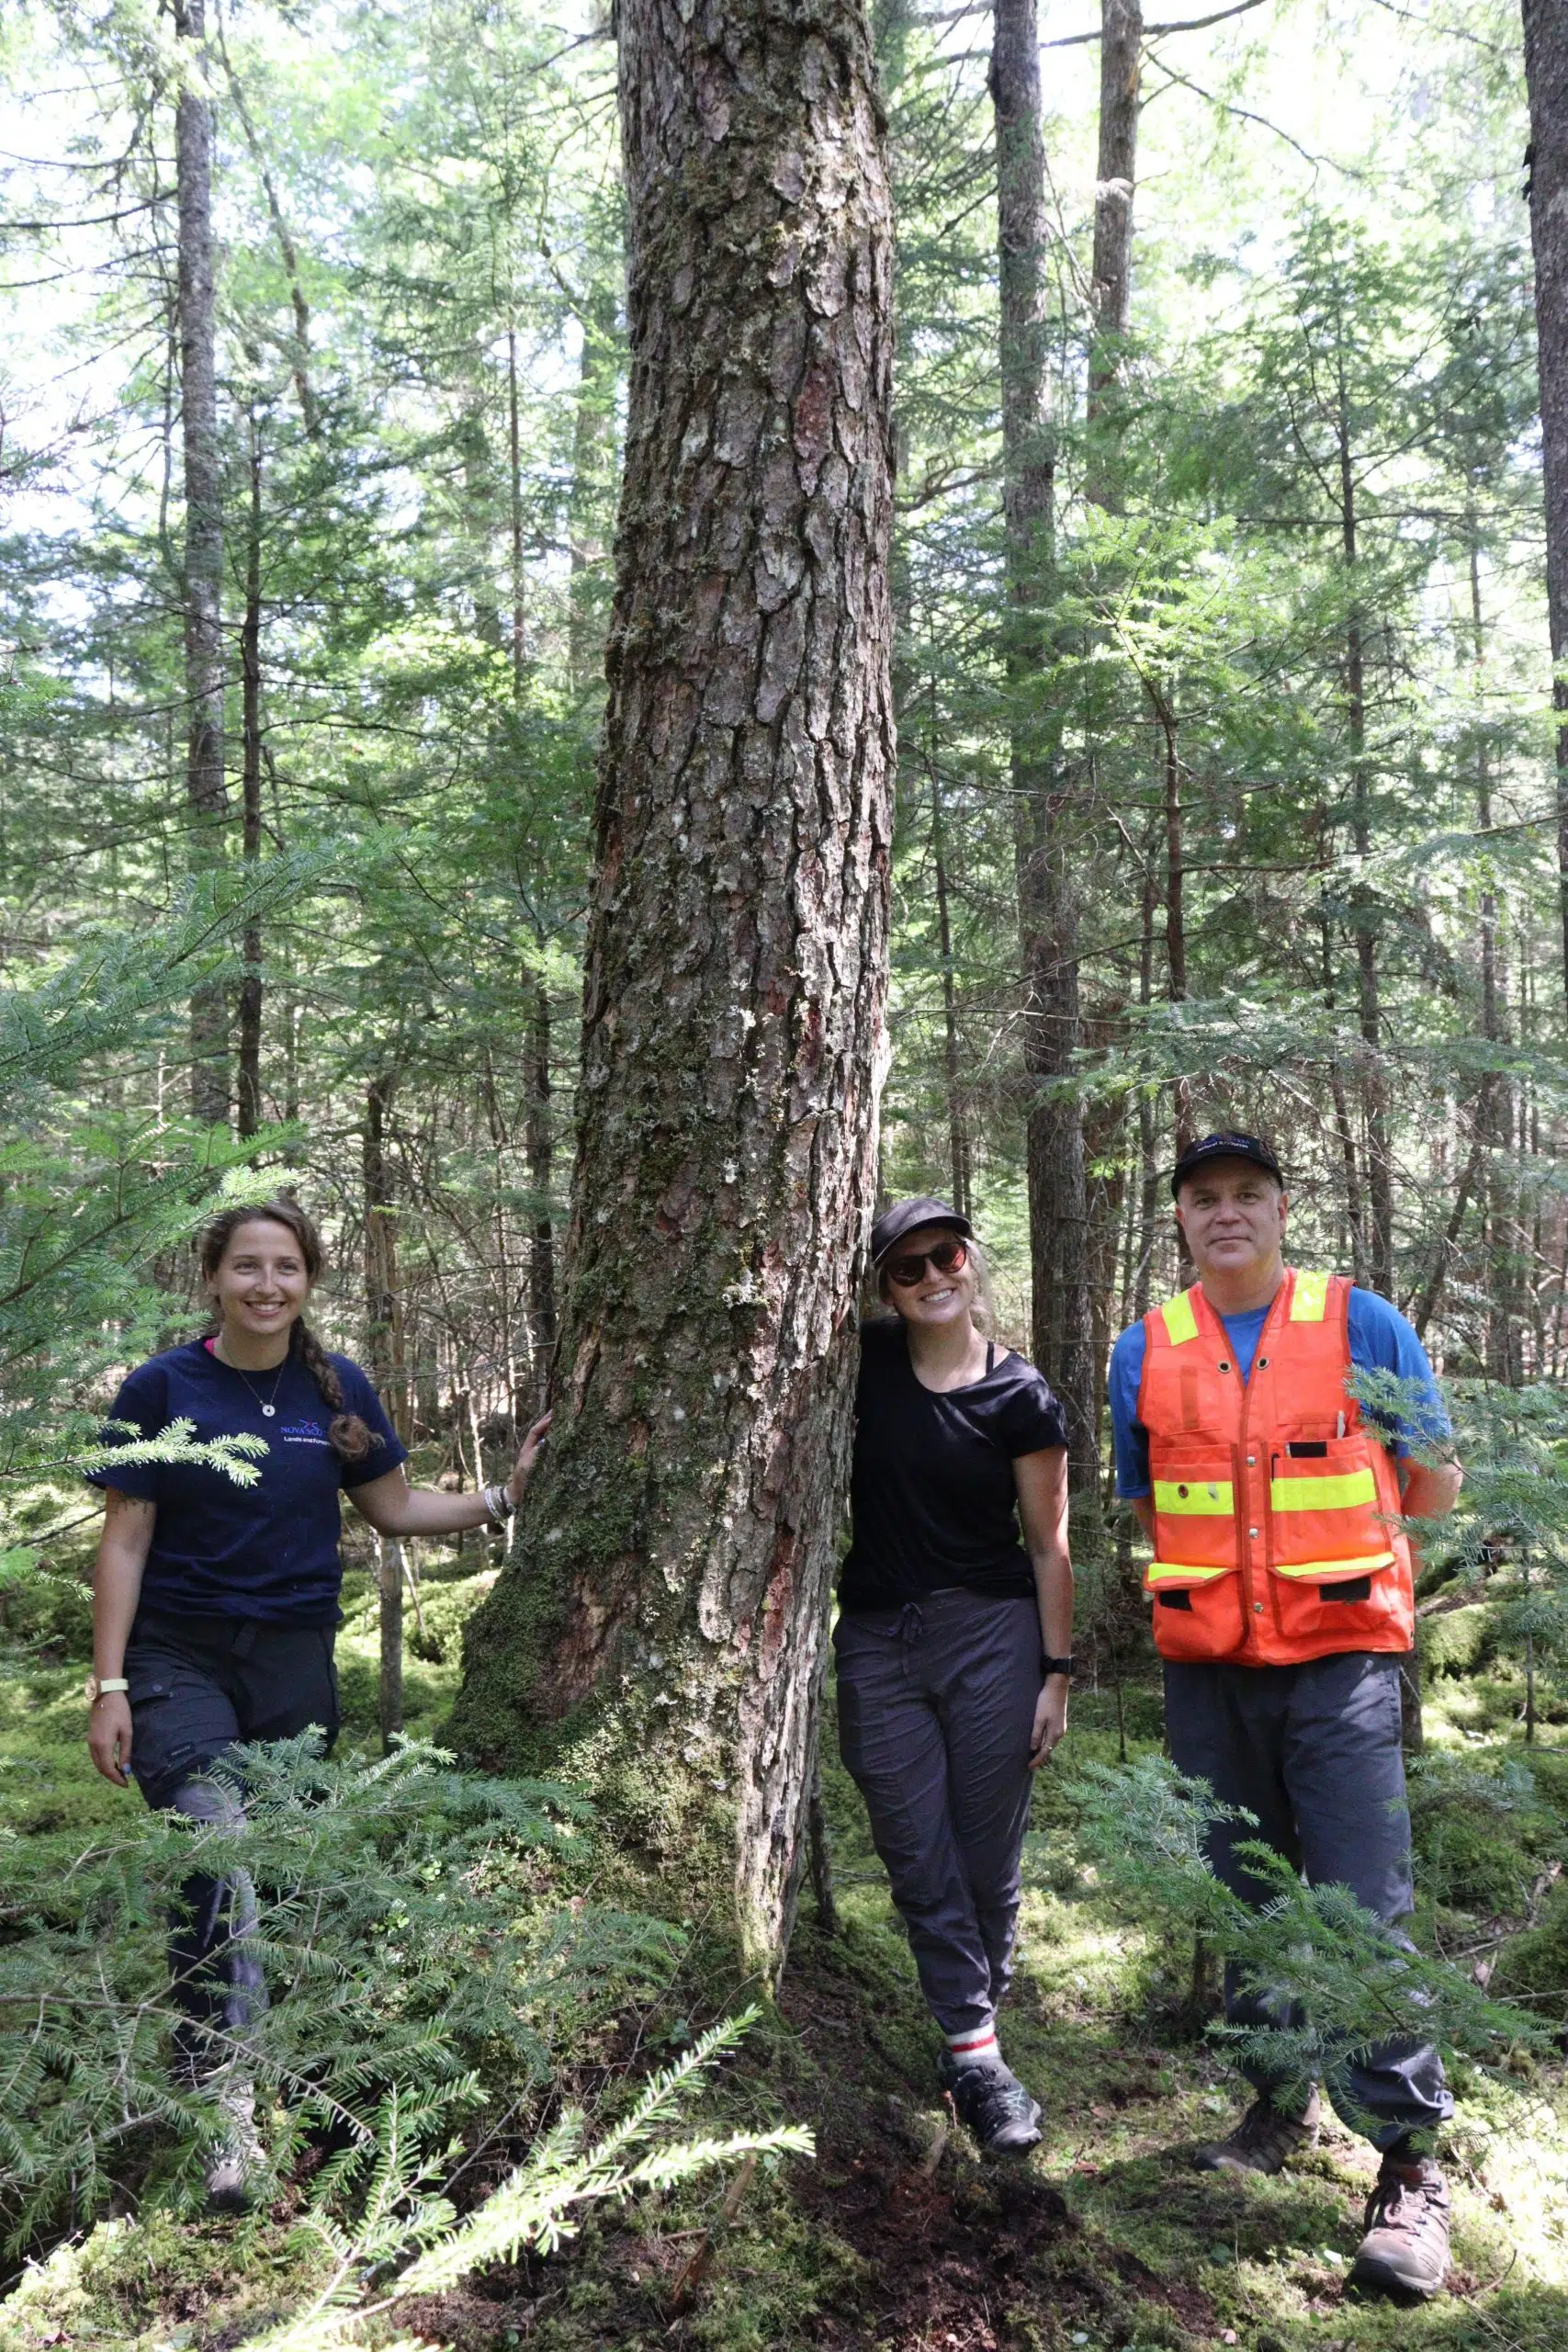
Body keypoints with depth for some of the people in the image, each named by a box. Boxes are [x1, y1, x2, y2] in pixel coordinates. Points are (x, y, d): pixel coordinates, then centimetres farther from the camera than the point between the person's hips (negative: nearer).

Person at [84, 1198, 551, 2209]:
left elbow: (394, 1507, 10)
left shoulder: (339, 1388, 2)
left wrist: (503, 1497, -4)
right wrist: (108, 1687, -6)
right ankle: (225, 2097, -9)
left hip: (295, 1664, 3)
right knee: (224, 1866, -21)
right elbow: (125, 1540, -3)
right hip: (179, 1659, -3)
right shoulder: (162, 1387, -5)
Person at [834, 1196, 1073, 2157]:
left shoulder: (1022, 1396, -4)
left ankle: (971, 2032, 23)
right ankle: (977, 2054, 9)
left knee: (988, 1852, 5)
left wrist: (1056, 1673, -2)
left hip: (991, 1634, -2)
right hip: (878, 1642, 2)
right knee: (918, 1854, 2)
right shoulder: (869, 1359, 1)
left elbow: (1048, 1545, -1)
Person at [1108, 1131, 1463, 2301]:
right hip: (1205, 1667, 3)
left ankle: (1410, 2161, 6)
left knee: (1363, 1905, -6)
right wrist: (1220, 1559, 7)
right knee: (1244, 1898, 14)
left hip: (1338, 1656, -3)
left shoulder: (1364, 1325, -2)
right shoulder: (1145, 1351, 5)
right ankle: (1280, 2107, 32)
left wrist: (1317, 1532, 4)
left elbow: (1435, 1486, 6)